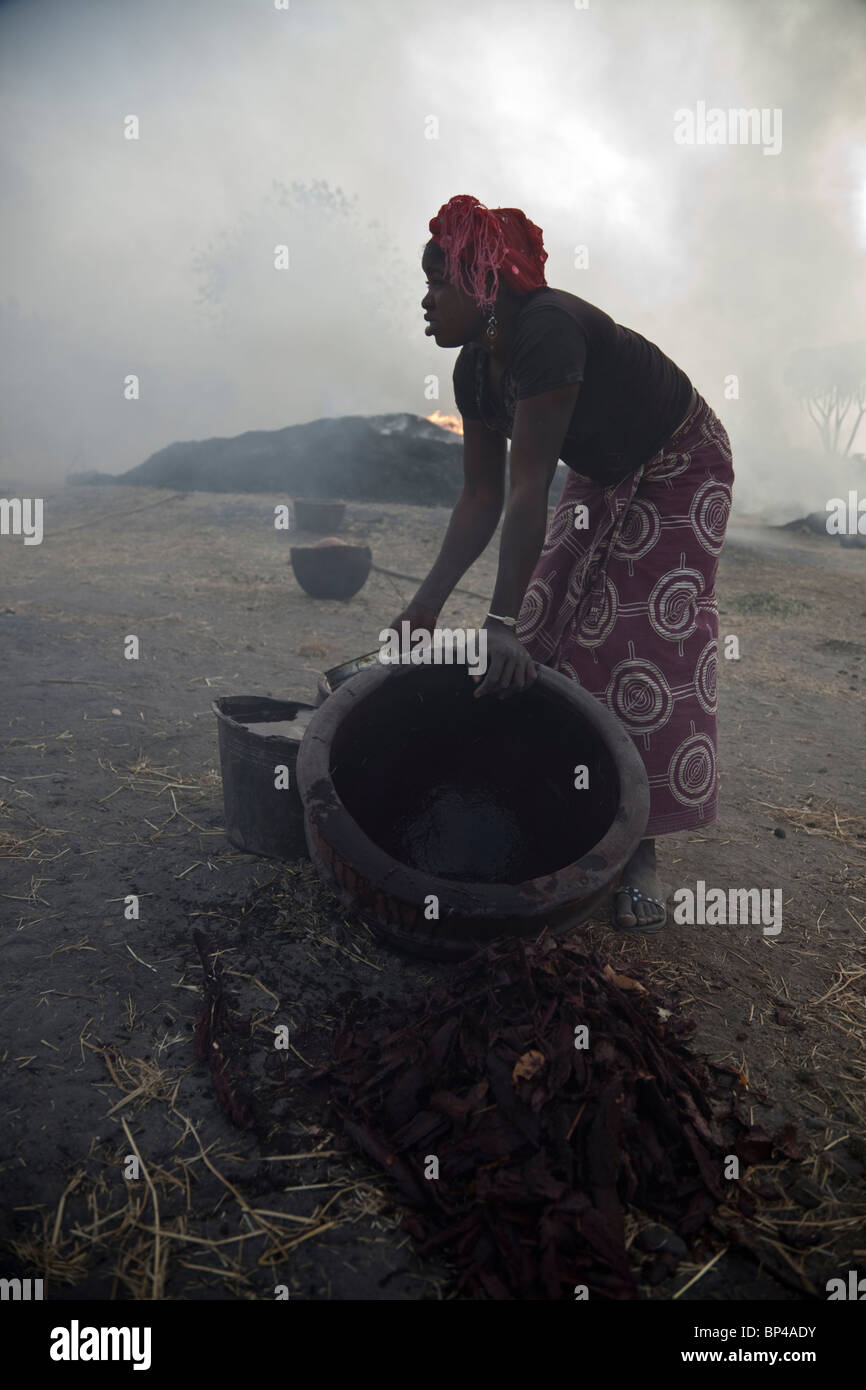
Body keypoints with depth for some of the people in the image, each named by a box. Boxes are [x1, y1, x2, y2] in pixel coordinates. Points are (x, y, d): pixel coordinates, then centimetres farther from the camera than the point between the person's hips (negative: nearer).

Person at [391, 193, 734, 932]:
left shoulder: (547, 331, -34)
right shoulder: (475, 369, -8)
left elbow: (529, 490, -41)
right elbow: (481, 497, -9)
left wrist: (502, 621, -43)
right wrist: (429, 600, -17)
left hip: (679, 474, -8)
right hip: (601, 480, 8)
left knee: (649, 654, -14)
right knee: (550, 636, -1)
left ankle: (640, 852, -7)